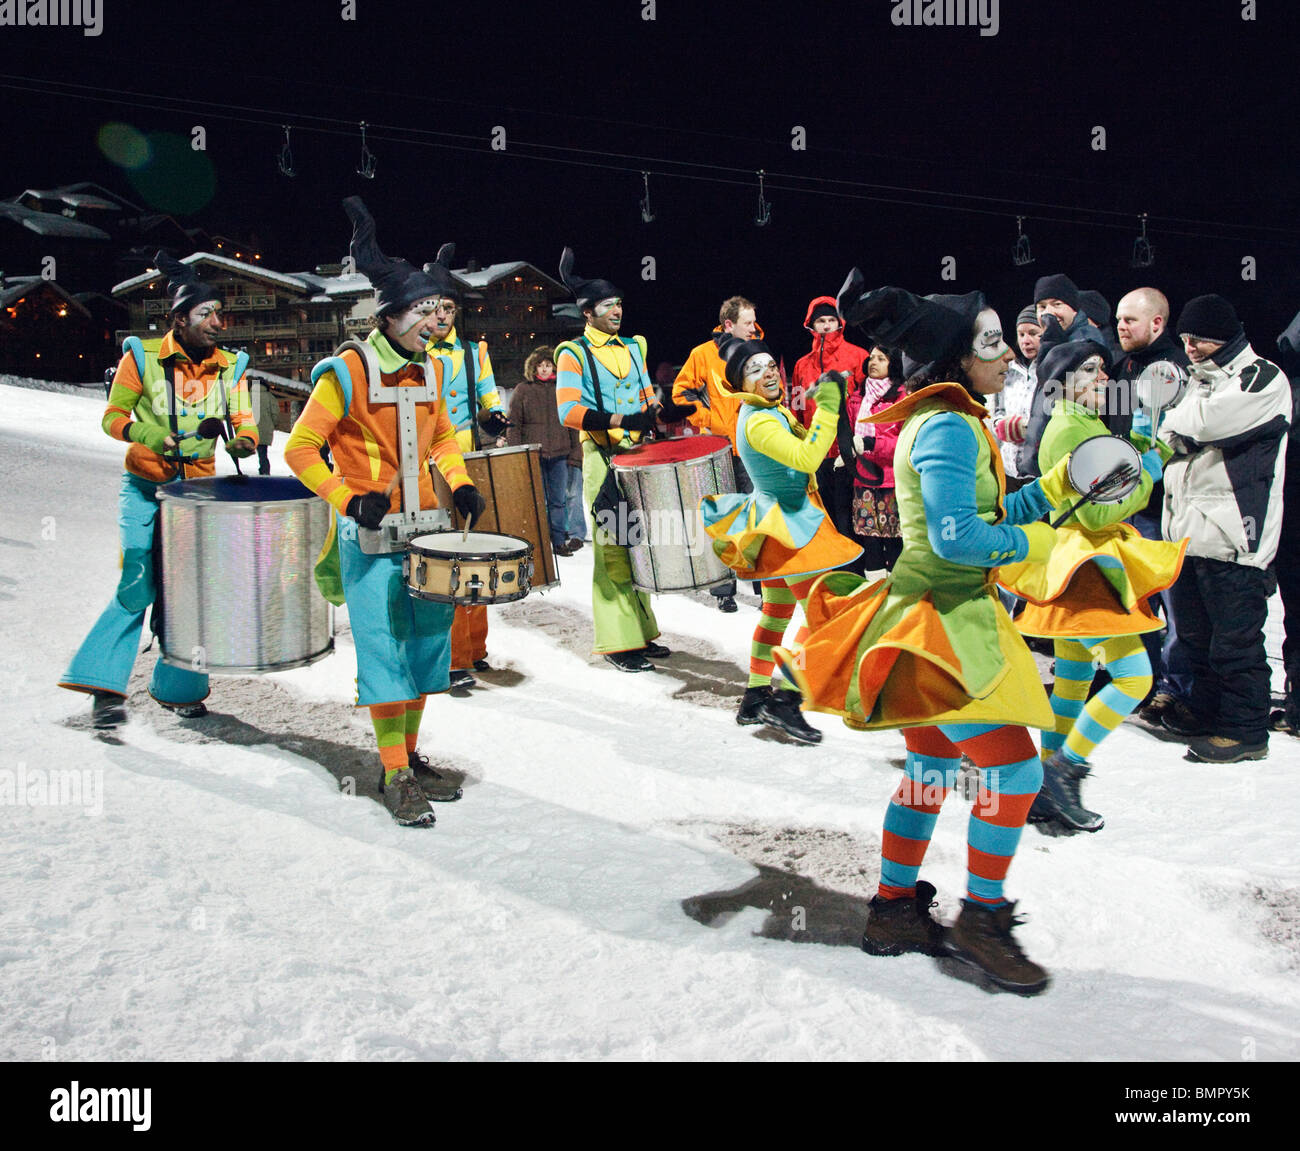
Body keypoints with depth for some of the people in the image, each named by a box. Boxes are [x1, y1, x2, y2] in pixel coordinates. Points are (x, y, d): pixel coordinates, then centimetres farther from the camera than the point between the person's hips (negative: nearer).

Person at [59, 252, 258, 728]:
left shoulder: (229, 367, 1)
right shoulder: (142, 357, -6)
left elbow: (243, 422, 1)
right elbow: (113, 417, -3)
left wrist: (243, 442, -23)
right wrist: (148, 434, -22)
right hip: (145, 488, -3)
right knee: (138, 583, -13)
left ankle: (178, 687, 19)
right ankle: (104, 685, -1)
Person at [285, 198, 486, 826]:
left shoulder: (432, 368, 8)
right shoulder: (348, 371, -11)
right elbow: (300, 449, -9)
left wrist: (460, 484, 3)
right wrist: (348, 499, -18)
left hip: (427, 529, 6)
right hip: (372, 537, -6)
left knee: (428, 644, 11)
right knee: (384, 651, -4)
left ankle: (410, 756, 26)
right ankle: (396, 777, 4)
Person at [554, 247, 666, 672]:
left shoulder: (633, 347, 18)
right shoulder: (573, 354, -2)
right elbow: (569, 411, -15)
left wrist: (657, 422, 8)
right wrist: (621, 420, -23)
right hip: (603, 457, -6)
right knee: (612, 549, -8)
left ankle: (642, 632, 18)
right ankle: (618, 642, -3)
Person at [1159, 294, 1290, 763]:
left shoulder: (1263, 379, -7)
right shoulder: (1200, 380, 19)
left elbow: (1208, 422, -19)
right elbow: (1174, 437, 23)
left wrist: (1176, 420, 0)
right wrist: (1174, 436, 2)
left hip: (1232, 534, -8)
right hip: (1189, 530, 8)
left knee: (1235, 642, -4)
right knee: (1196, 635, 17)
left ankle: (1245, 730, 5)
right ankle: (1206, 712, 30)